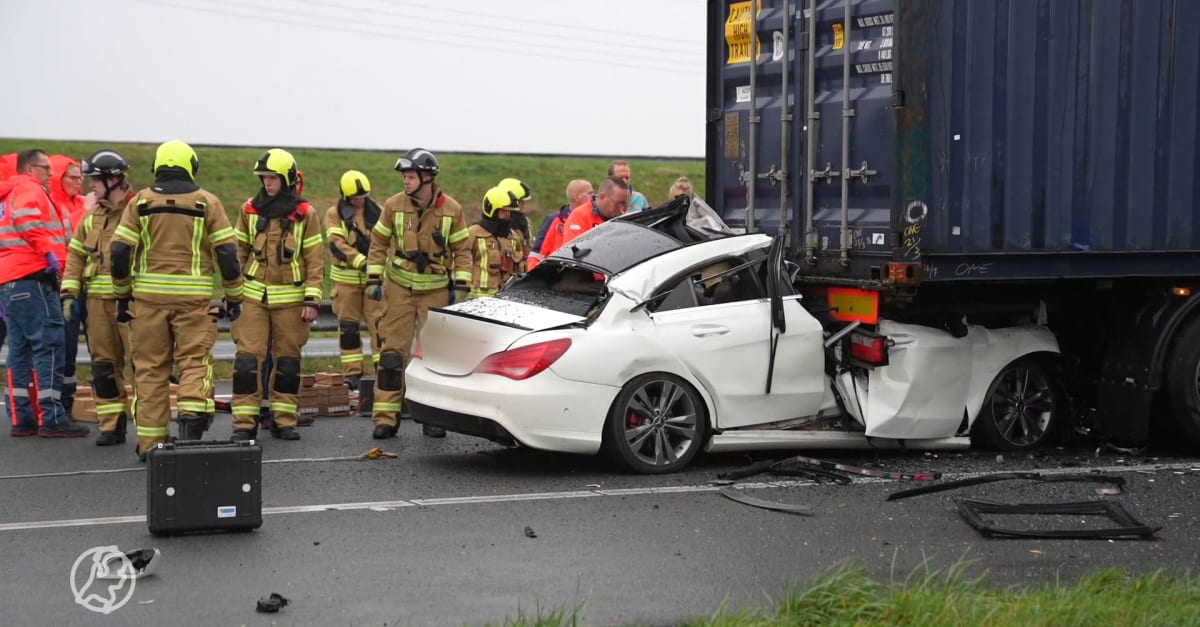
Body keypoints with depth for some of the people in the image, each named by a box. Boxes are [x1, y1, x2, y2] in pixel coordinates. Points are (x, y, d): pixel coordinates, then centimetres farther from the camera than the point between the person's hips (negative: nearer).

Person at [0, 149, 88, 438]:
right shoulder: (30, 189, -2)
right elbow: (26, 218, -23)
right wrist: (48, 251, -20)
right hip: (31, 277, -10)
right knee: (49, 344, -11)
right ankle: (52, 418, -14)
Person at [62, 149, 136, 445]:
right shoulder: (92, 217, 15)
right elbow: (76, 256, 17)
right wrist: (69, 294, 8)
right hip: (98, 301, 6)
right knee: (104, 364, 9)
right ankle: (111, 426, 17)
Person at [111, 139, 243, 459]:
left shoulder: (140, 201, 5)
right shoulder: (208, 202, 2)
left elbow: (119, 251, 2)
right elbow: (227, 253, -1)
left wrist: (122, 295, 13)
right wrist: (234, 297, 8)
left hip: (149, 297, 2)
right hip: (193, 297, -1)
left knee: (150, 367, 8)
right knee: (195, 361, 3)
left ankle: (150, 442, 11)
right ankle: (192, 416, -21)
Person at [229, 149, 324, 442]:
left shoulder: (305, 214, -2)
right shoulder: (250, 210, 4)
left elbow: (316, 260, -2)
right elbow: (239, 252, 10)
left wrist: (312, 300, -8)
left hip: (290, 299, -1)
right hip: (254, 296, 1)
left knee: (288, 361, 7)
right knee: (247, 359, -5)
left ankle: (284, 420, 16)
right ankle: (245, 422, 1)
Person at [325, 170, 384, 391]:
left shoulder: (377, 212, 8)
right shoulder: (335, 214, 0)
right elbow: (337, 244, -12)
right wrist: (361, 261, -24)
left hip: (373, 276, 1)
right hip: (346, 277, -1)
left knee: (379, 324, -3)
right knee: (348, 327, 4)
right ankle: (352, 373, 11)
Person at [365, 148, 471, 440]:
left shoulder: (451, 209, -4)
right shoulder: (394, 205, -4)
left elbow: (462, 251, 3)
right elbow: (378, 243, 5)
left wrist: (461, 286, -3)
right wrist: (373, 279, 0)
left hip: (437, 291, 0)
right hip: (399, 289, 0)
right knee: (392, 353, -2)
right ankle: (385, 417, 2)